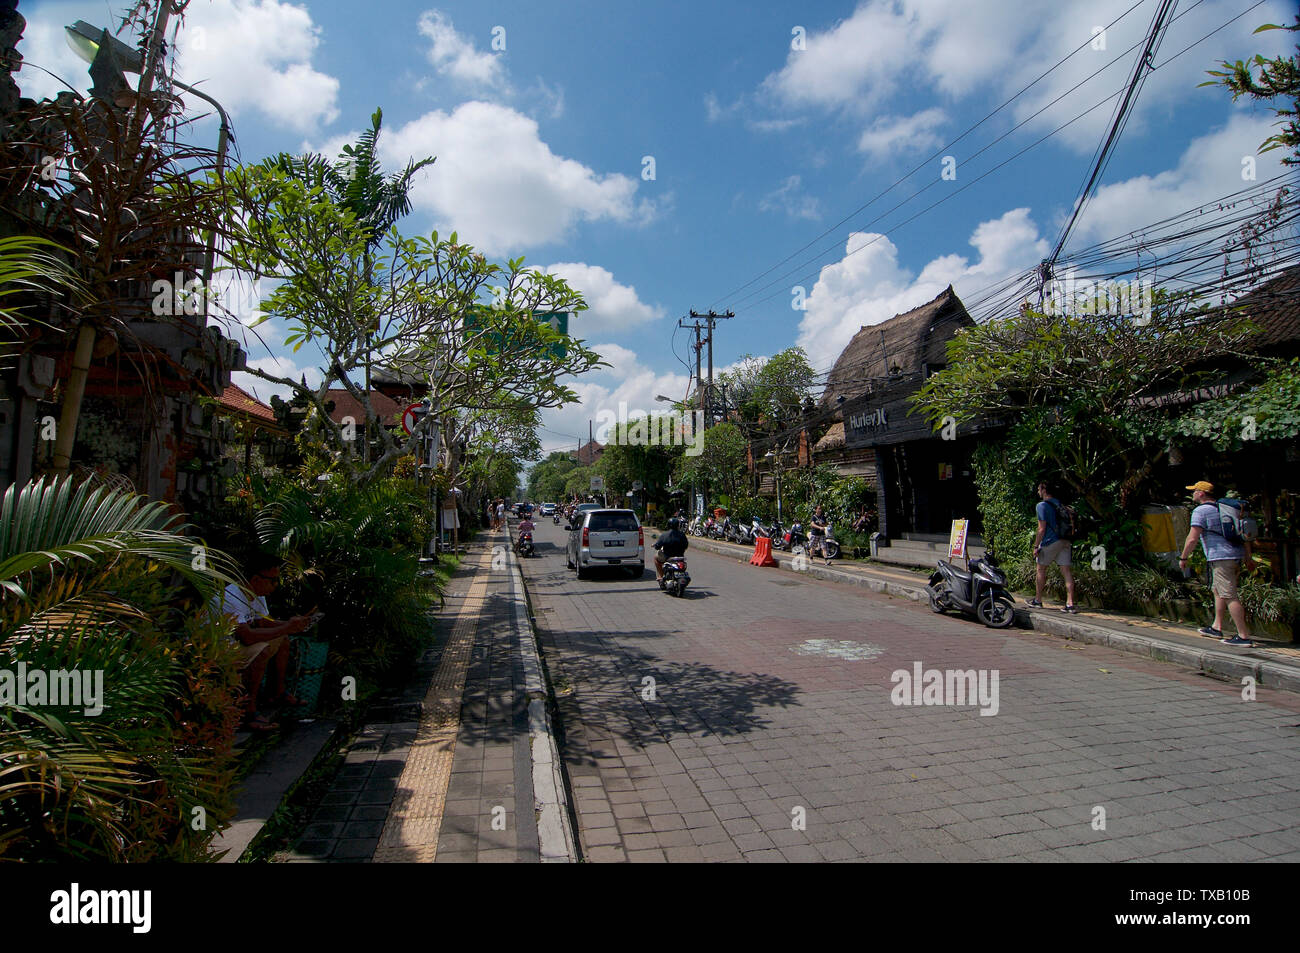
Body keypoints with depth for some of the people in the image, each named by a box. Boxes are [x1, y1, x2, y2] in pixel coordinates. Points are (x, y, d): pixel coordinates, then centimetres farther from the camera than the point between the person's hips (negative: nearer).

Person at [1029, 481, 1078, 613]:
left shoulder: (1042, 506, -8)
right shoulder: (1059, 504, 15)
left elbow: (1042, 529, -12)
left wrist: (1036, 546, -9)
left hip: (1050, 542, -6)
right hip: (1065, 541, 6)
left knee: (1041, 569, 8)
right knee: (1067, 571, 1)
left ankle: (1038, 600, 15)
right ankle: (1070, 603, -4)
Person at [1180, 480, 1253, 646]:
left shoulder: (1200, 511, -9)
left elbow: (1192, 538, -14)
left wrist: (1183, 558, -4)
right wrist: (1247, 556, 25)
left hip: (1221, 557, -10)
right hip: (1237, 555, 10)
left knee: (1229, 596, -8)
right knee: (1218, 590, 20)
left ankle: (1244, 636, -7)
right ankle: (1217, 628, 26)